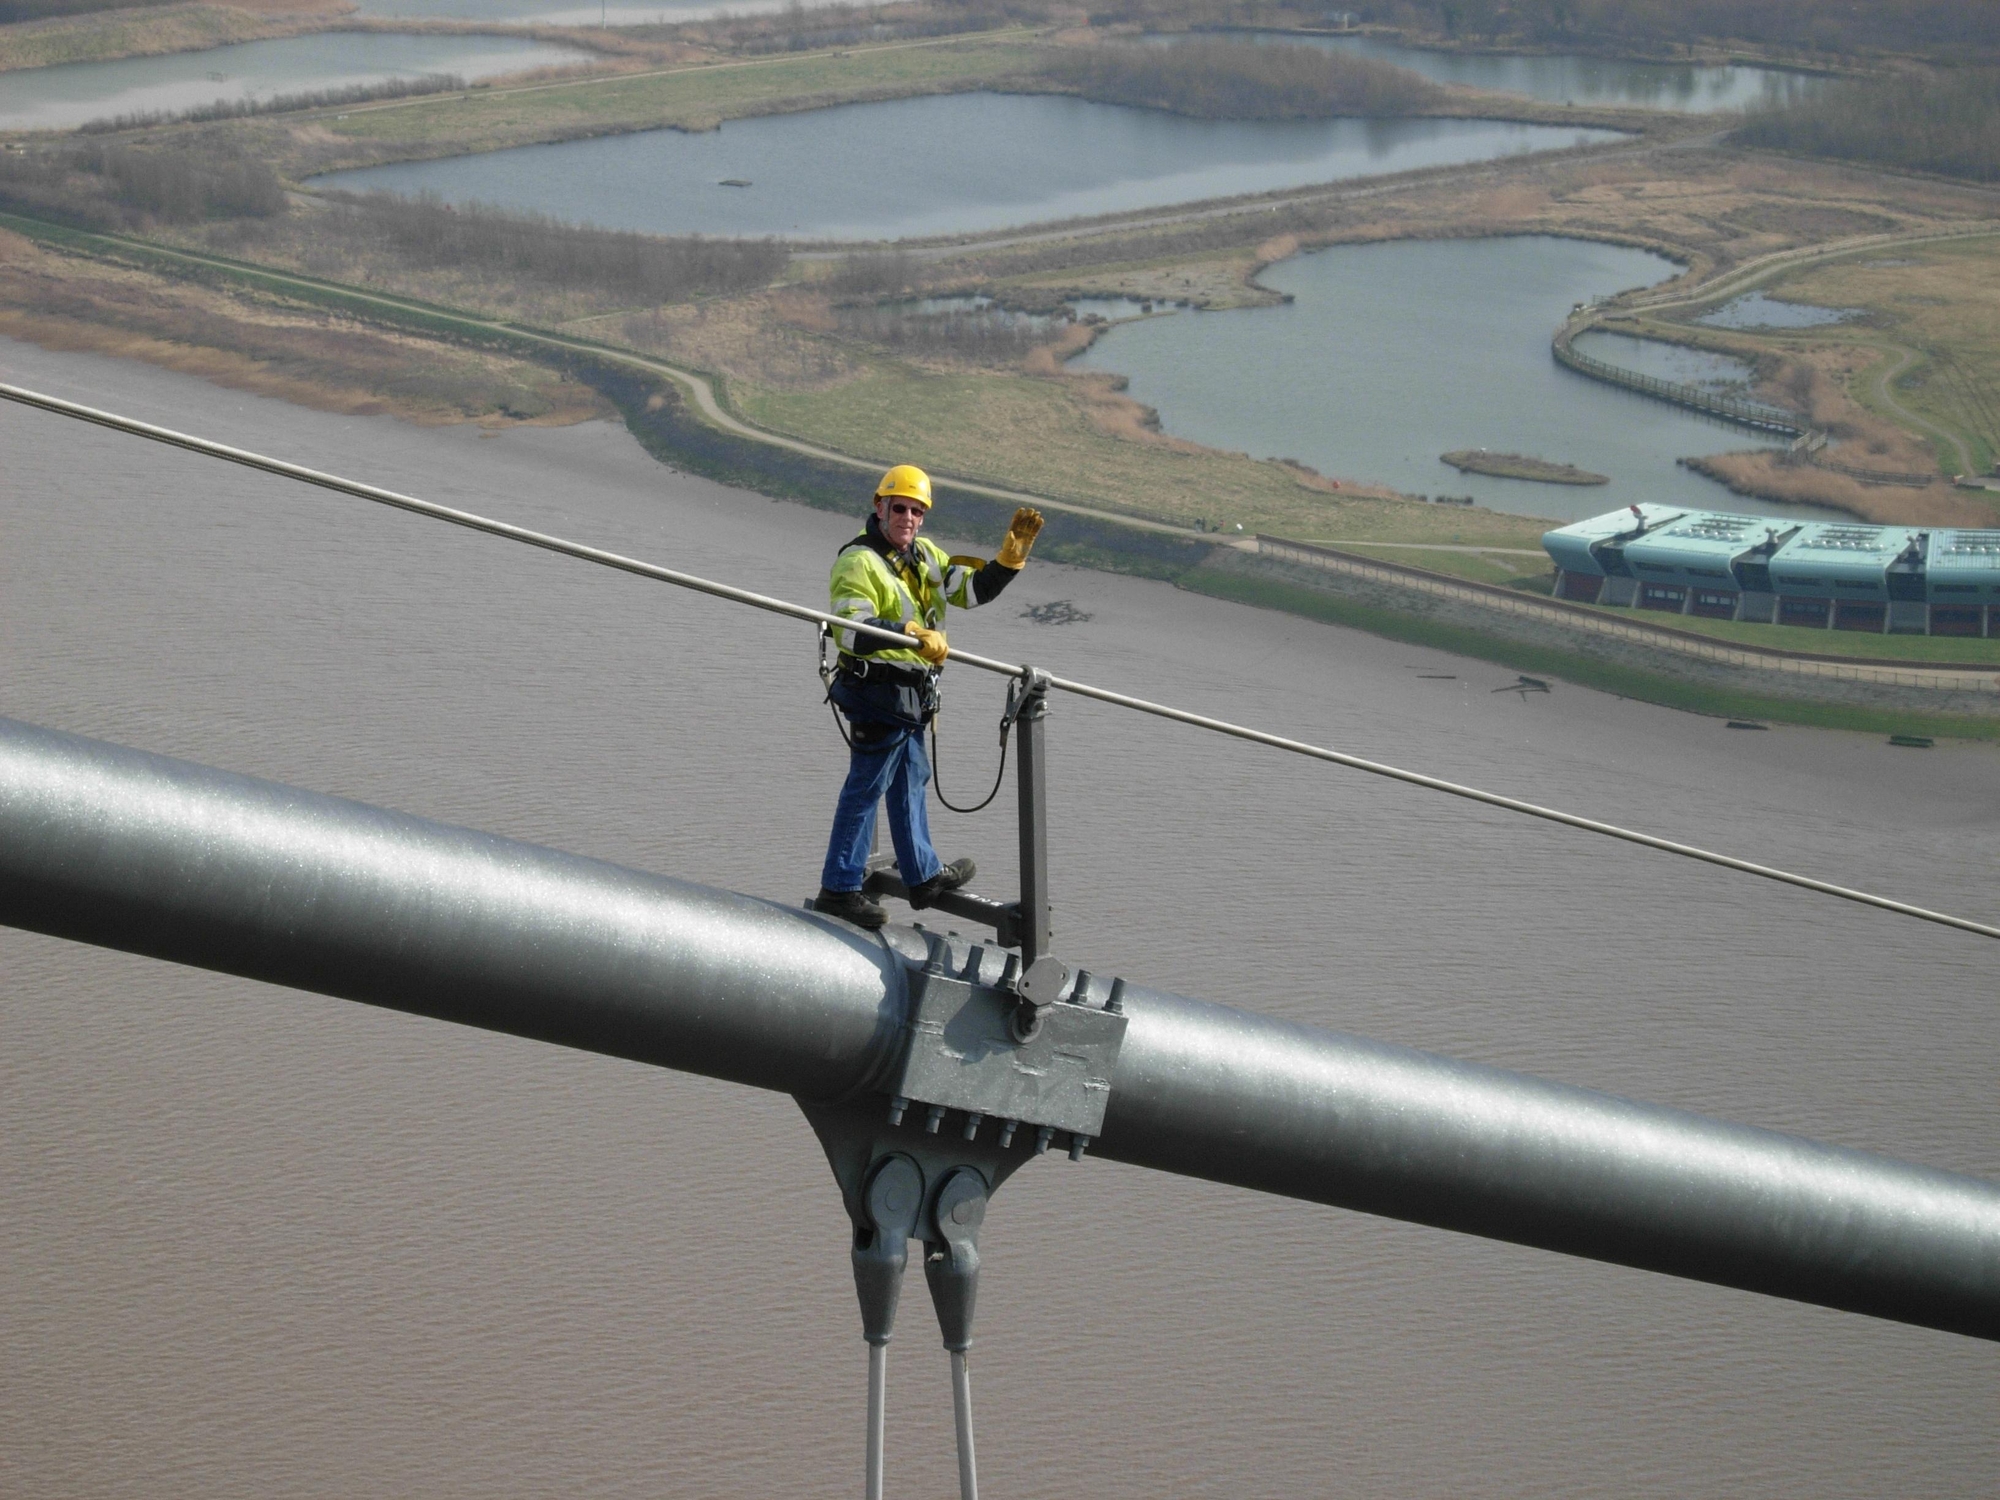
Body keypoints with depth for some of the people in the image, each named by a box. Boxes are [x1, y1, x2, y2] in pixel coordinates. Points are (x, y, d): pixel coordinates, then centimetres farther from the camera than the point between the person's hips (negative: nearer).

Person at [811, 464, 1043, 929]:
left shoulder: (926, 556, 12)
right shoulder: (859, 563, -15)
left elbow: (975, 589, 10)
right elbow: (850, 632, -25)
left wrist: (1014, 551, -3)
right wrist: (911, 633, -35)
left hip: (910, 695, 9)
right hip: (877, 693, -9)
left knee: (911, 781, 21)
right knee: (866, 786, -5)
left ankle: (924, 875, 35)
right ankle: (838, 888, 0)